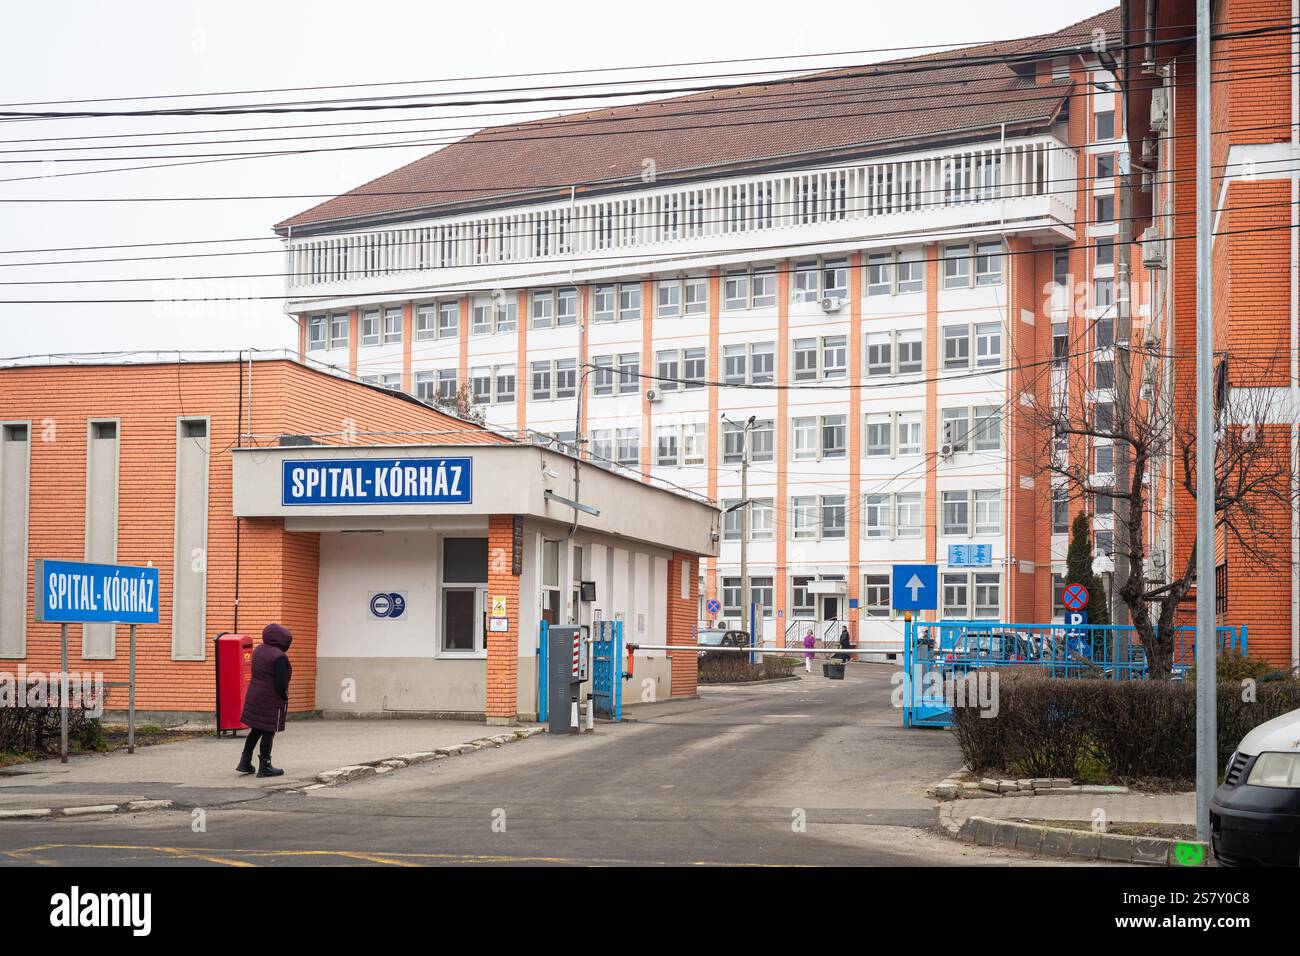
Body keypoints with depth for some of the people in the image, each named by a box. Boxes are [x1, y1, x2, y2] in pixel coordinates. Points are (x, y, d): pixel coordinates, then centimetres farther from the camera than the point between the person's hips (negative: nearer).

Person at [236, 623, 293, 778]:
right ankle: (264, 767, 8)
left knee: (256, 730, 17)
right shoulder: (279, 657, -21)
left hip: (254, 696, 8)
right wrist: (284, 697, -4)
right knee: (268, 733, 2)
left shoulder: (258, 651, 6)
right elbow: (280, 682, -21)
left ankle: (245, 762, 20)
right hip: (272, 700, -8)